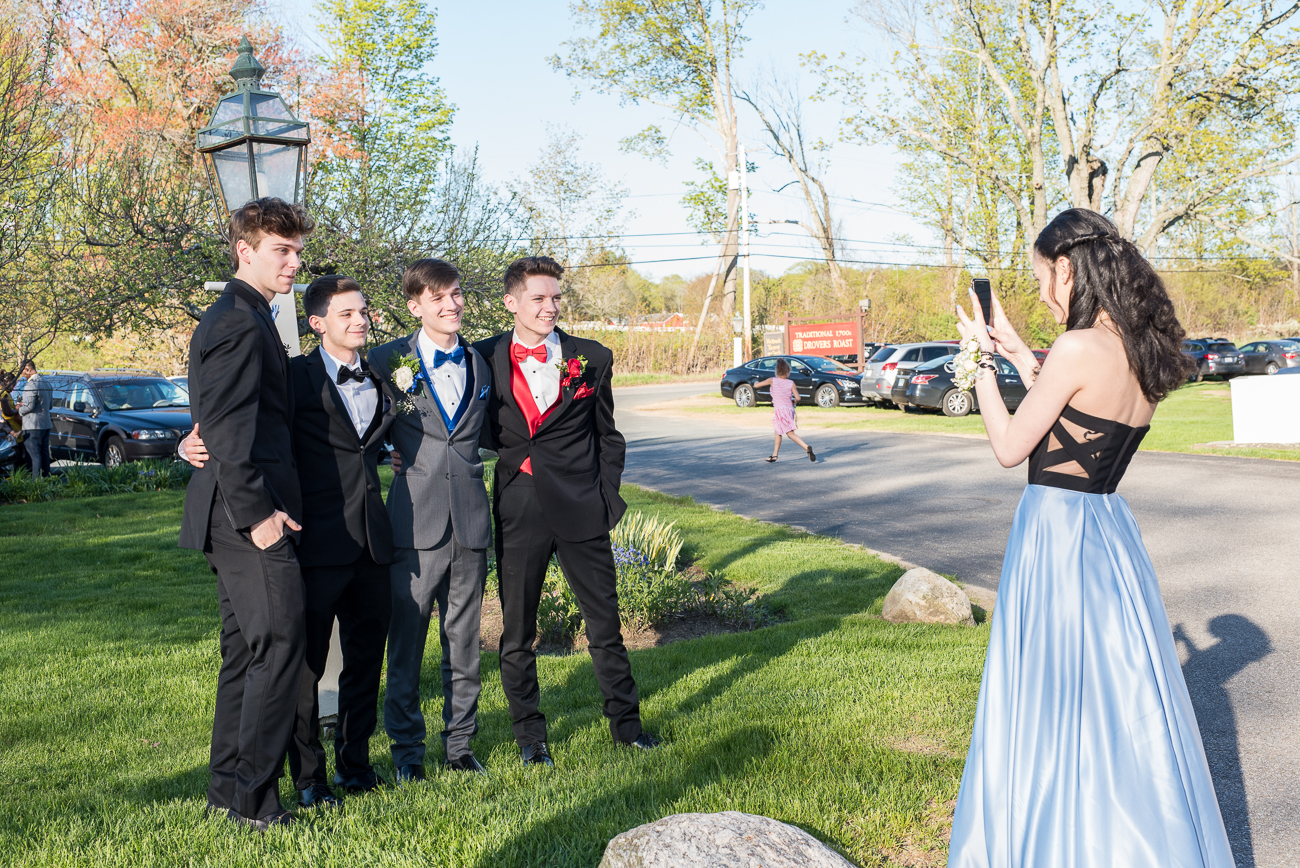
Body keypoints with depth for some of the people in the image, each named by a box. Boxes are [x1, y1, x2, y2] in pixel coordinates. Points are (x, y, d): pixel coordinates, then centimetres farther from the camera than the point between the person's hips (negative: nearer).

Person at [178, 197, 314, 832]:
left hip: (237, 517, 11)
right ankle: (254, 801, -2)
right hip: (252, 516, -11)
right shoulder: (241, 323, -14)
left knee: (245, 650, 15)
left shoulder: (234, 319, 20)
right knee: (280, 647, -8)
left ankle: (227, 788, 23)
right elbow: (227, 428, -21)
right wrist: (256, 511, -21)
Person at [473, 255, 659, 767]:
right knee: (517, 632, 7)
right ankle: (530, 735, 22)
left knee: (605, 623, 9)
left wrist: (606, 495, 5)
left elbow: (607, 436, 10)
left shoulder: (592, 359, 3)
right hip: (519, 510, 0)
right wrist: (514, 453, -4)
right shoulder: (485, 359, 0)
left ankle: (625, 722, 25)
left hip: (582, 511, 1)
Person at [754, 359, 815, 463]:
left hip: (779, 410, -5)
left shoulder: (772, 380, -2)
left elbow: (756, 385, 3)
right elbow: (797, 398, -4)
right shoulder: (791, 383, 3)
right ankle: (774, 455, 19)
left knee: (790, 433, -4)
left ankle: (807, 447, -20)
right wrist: (793, 402, 19)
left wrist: (756, 383, 27)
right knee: (778, 431, 16)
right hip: (789, 409, 5)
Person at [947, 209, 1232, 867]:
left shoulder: (1079, 348, -19)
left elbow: (1010, 448, -11)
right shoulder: (1144, 351, 5)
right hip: (1112, 531, 8)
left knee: (1053, 709, 5)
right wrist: (1017, 352, 17)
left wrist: (983, 357, -1)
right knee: (1119, 703, 18)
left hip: (1057, 535, -8)